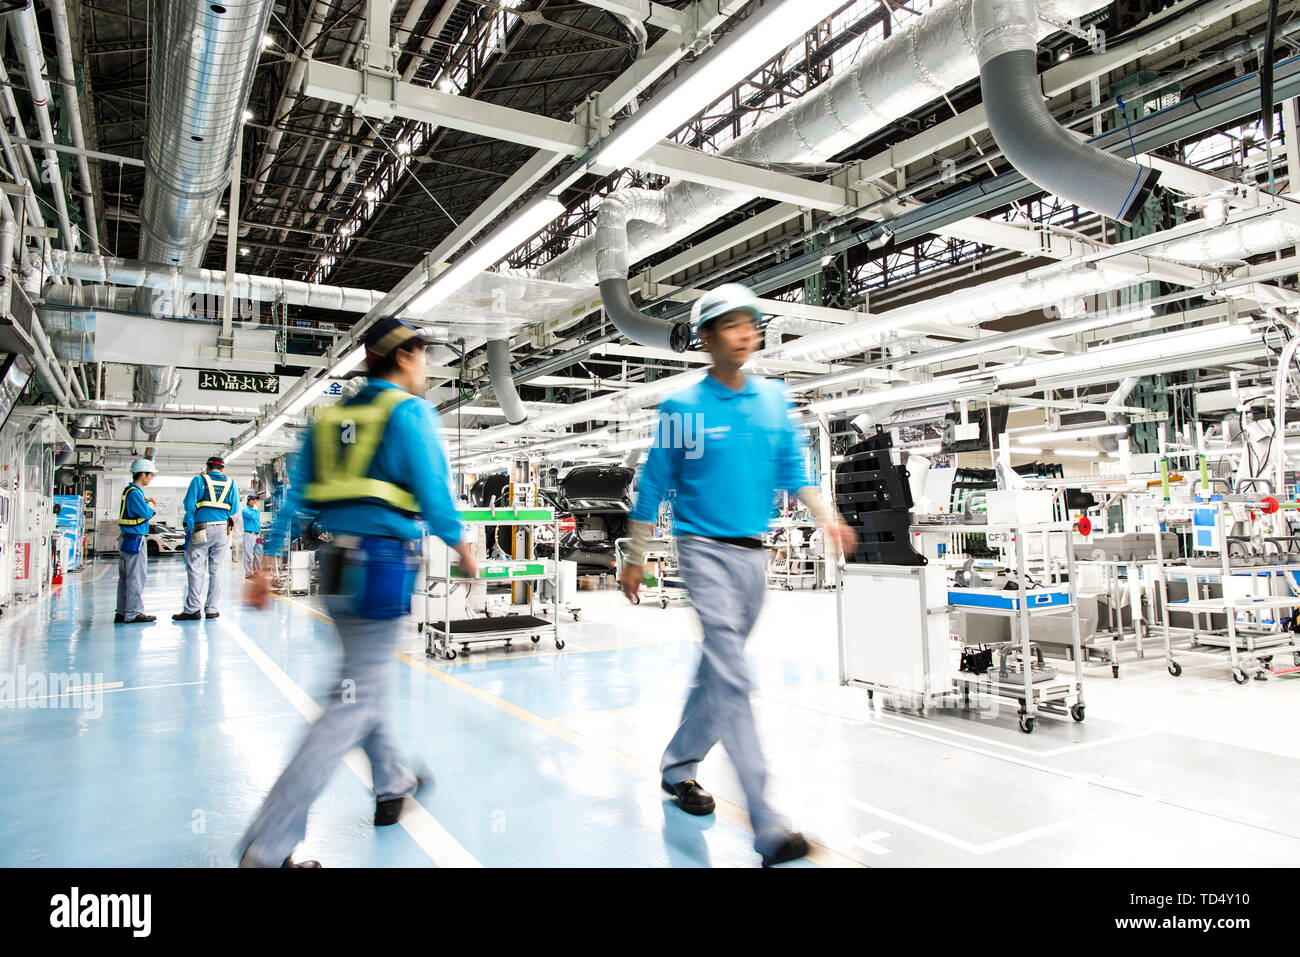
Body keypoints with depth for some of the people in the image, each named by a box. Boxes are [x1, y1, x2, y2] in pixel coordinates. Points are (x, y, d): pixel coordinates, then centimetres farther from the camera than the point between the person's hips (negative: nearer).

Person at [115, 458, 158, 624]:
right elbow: (145, 513, -21)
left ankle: (122, 613, 18)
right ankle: (133, 613, -3)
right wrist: (151, 508, -1)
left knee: (125, 577, 13)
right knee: (136, 576, -6)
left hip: (127, 538, 10)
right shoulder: (134, 492, -15)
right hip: (134, 540, -10)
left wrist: (146, 501, 14)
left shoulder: (130, 490, 15)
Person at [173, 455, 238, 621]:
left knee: (195, 569, 1)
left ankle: (193, 609, 0)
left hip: (202, 529, -3)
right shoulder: (231, 483, 10)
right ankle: (211, 609, 11)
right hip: (222, 530, 3)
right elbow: (234, 509, 9)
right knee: (216, 570, 8)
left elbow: (189, 505, -2)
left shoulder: (199, 480, 2)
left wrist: (191, 528, 6)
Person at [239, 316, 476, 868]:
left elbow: (294, 494, 10)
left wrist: (268, 563, 11)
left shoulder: (332, 415, 13)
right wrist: (461, 548, 3)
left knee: (367, 681, 23)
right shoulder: (410, 412, -7)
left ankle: (392, 786, 40)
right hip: (385, 564, -8)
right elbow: (433, 491, -11)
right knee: (355, 702, -3)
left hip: (337, 565, 8)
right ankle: (268, 848, -2)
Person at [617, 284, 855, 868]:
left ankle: (678, 766, 36)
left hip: (754, 553, 5)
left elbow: (792, 468, 8)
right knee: (732, 679, -12)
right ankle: (766, 826, -9)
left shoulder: (773, 398, 7)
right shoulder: (683, 408, -5)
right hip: (706, 550, -5)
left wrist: (825, 517, -10)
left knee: (717, 669, 15)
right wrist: (634, 559, 3)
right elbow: (653, 487, 0)